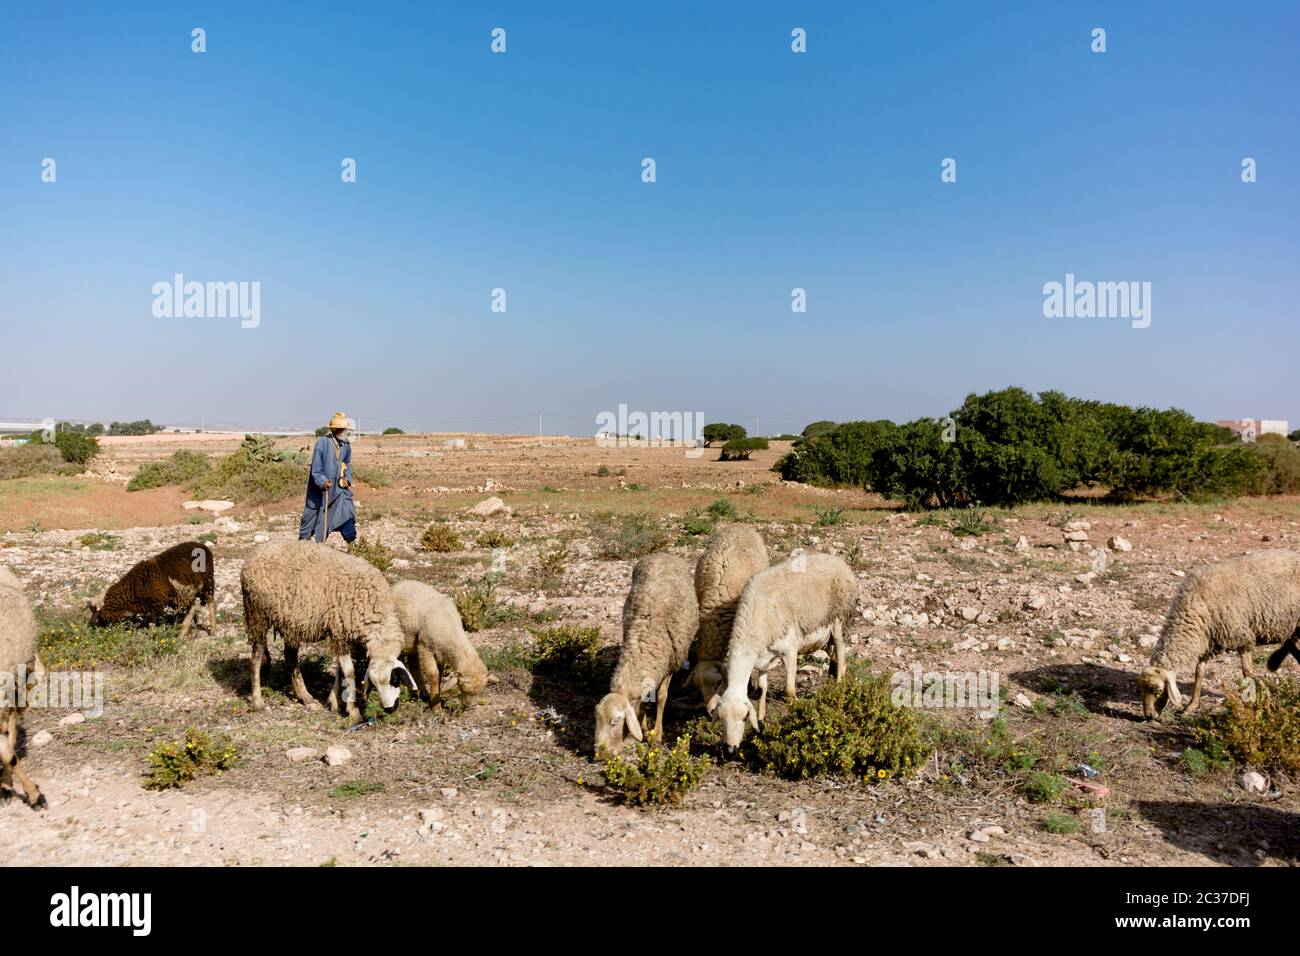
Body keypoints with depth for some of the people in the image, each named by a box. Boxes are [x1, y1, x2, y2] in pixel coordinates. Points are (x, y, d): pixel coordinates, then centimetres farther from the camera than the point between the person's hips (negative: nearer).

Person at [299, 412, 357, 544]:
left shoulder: (346, 445, 2)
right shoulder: (322, 442, -15)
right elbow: (315, 468, -15)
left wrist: (347, 478, -4)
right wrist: (322, 482, -28)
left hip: (339, 487, 4)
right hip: (320, 488, -4)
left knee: (347, 512, -9)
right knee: (313, 515, 9)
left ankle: (351, 541, -4)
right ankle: (303, 540, 26)